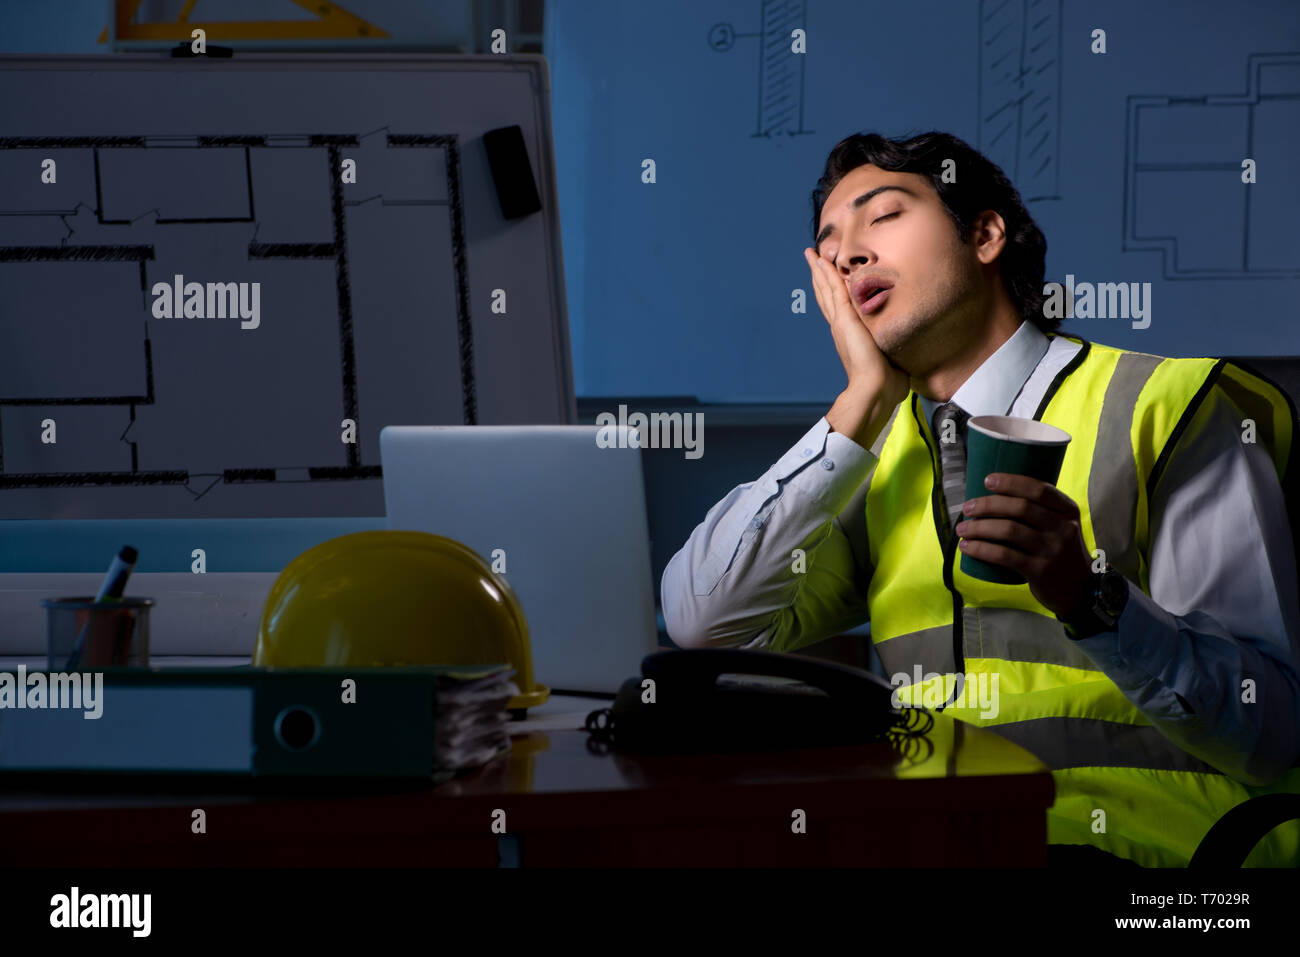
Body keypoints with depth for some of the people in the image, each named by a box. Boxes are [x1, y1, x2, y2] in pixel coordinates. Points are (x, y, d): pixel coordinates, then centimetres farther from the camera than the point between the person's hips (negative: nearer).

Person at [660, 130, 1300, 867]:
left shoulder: (1162, 406, 0)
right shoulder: (877, 451, 16)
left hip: (1126, 848, -4)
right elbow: (706, 622, 0)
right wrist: (866, 399, 2)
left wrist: (1091, 599, -24)